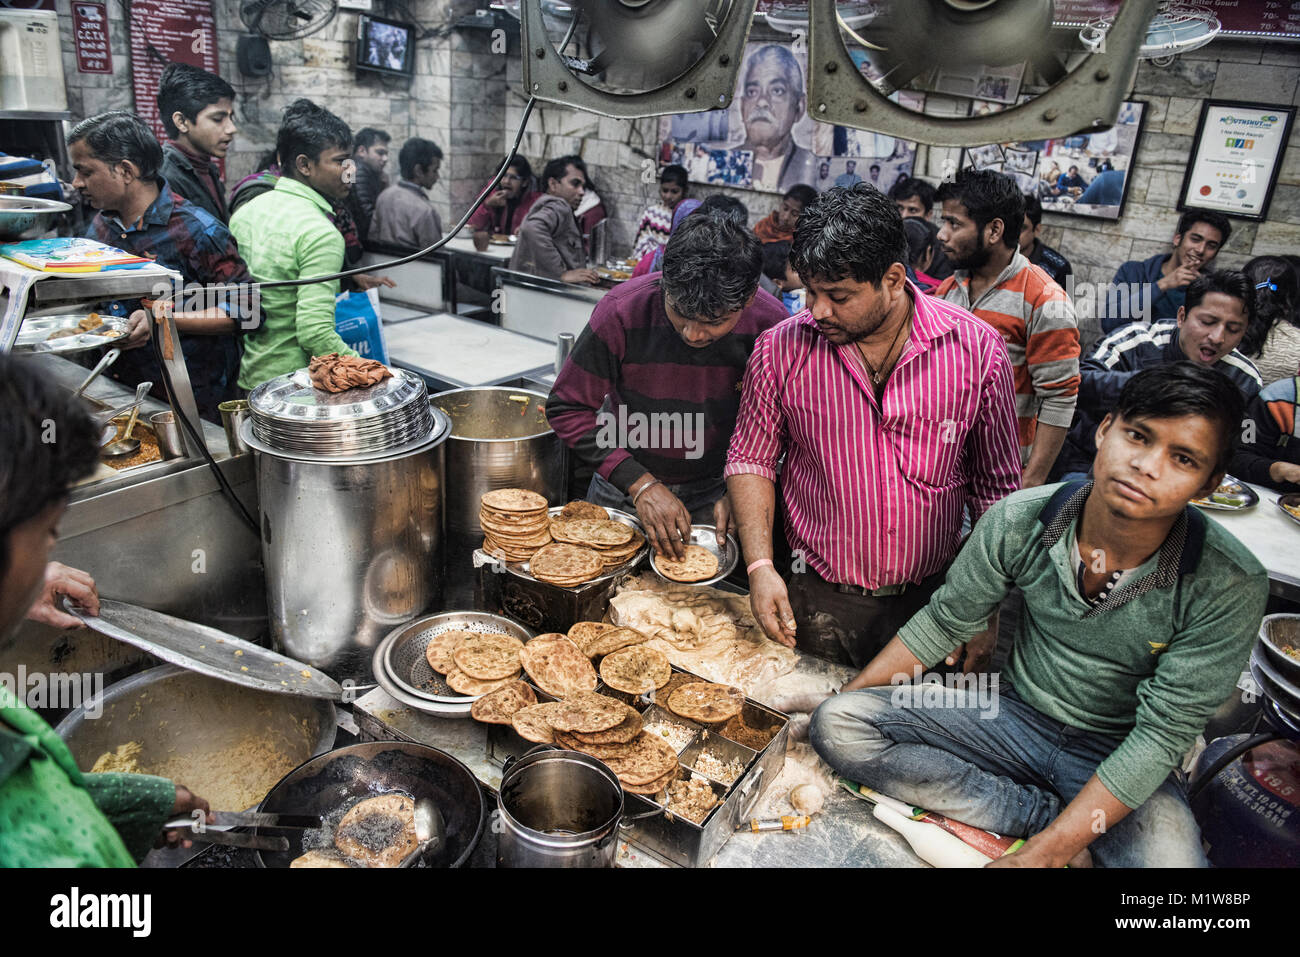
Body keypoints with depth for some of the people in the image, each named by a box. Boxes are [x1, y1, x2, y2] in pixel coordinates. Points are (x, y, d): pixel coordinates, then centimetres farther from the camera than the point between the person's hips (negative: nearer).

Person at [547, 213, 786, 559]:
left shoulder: (771, 324, -21)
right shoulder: (623, 311, -25)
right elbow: (567, 408, -18)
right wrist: (640, 483, -25)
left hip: (711, 492, 0)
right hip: (623, 490, 0)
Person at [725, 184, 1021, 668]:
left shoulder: (977, 348, -11)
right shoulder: (781, 348, -11)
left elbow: (995, 487, -2)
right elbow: (751, 458, 0)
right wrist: (760, 565, -11)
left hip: (932, 604, 0)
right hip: (816, 604, 0)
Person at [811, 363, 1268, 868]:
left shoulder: (1231, 587, -21)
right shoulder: (1020, 519, -15)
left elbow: (1162, 735, -20)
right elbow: (943, 622, 0)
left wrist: (1044, 853, -26)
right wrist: (843, 699, -3)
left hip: (1120, 758, -3)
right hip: (1016, 714, 4)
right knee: (837, 723, -17)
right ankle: (1051, 815, -12)